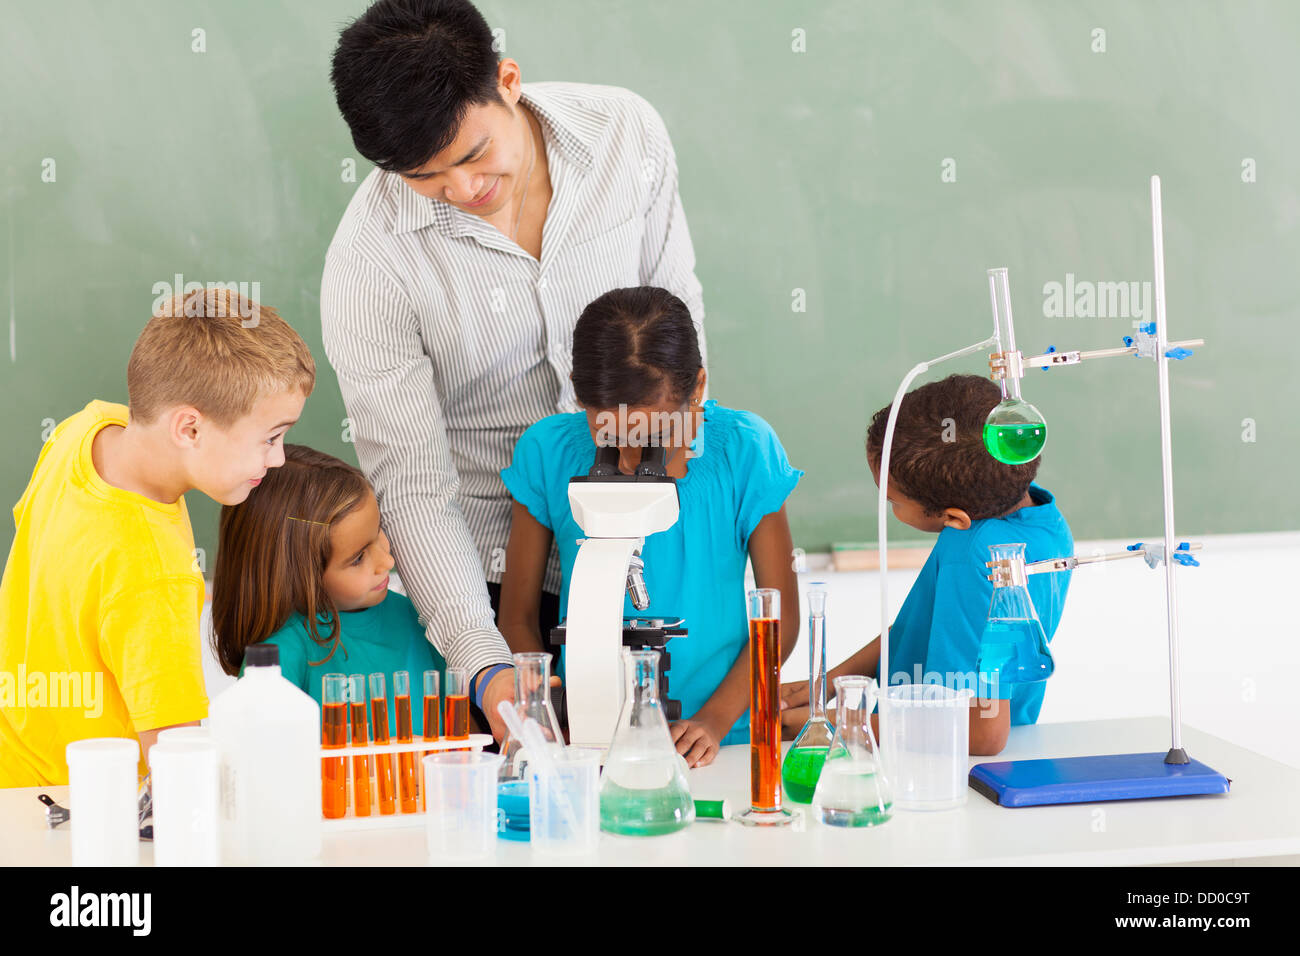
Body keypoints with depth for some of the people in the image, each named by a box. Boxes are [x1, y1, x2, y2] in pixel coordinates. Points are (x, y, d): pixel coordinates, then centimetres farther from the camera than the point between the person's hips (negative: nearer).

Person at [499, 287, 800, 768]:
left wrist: (714, 720, -10)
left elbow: (781, 616, 1)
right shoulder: (548, 452, -4)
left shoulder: (743, 449, -7)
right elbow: (518, 620, 3)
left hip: (719, 746, 0)